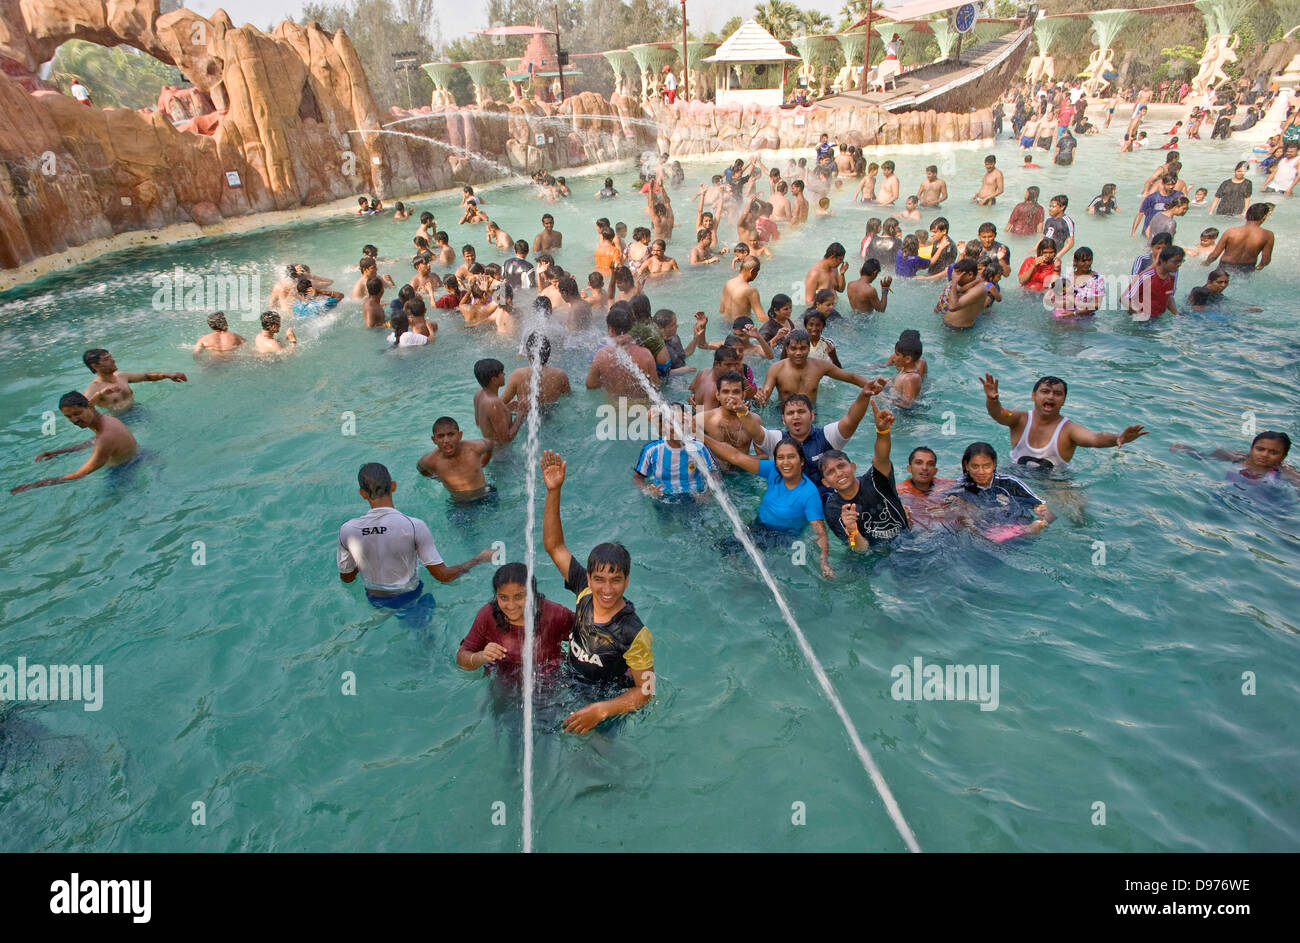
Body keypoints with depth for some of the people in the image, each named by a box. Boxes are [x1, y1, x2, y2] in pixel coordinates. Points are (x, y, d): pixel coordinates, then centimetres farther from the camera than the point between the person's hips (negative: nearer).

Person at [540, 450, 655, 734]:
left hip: (607, 699, -5)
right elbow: (554, 546, -14)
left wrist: (601, 711, -37)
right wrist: (553, 491, -25)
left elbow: (646, 691, -25)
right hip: (571, 684, 5)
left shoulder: (633, 634, -34)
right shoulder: (585, 592, -19)